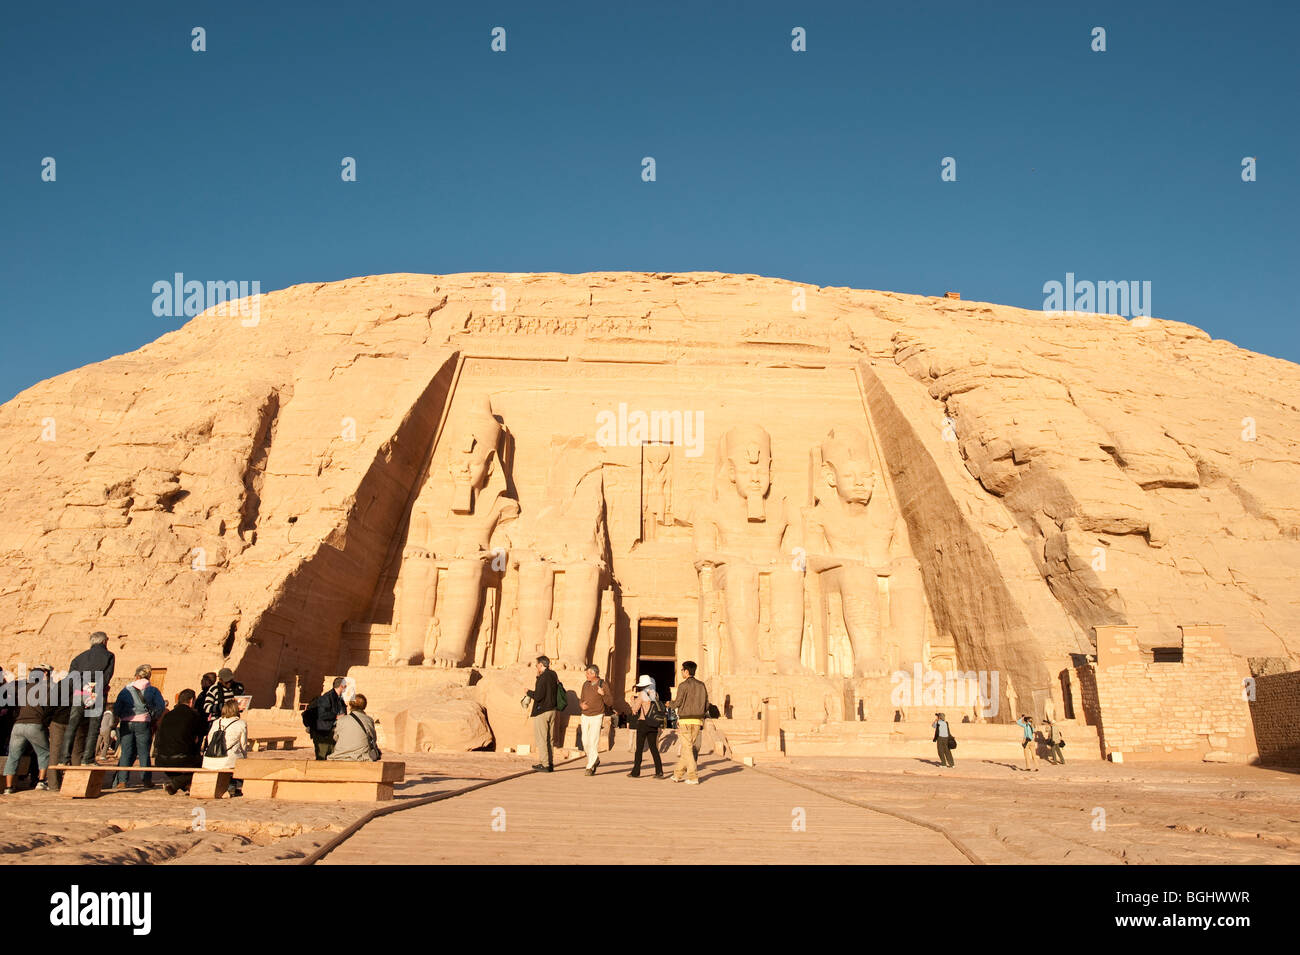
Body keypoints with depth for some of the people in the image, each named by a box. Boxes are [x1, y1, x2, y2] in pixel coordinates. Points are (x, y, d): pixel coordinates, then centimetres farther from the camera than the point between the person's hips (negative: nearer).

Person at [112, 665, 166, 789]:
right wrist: (154, 719, 13)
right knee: (144, 752, 6)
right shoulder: (153, 690, 4)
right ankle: (147, 781, 7)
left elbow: (116, 709, 6)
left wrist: (121, 718, 22)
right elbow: (160, 707, -2)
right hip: (143, 723, -1)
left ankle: (122, 781, 1)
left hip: (126, 723, 1)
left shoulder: (126, 689, 7)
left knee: (126, 752, 6)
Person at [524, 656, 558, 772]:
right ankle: (550, 763, 16)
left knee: (541, 738, 0)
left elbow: (538, 696, -20)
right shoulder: (554, 676, 8)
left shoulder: (543, 677, -16)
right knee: (550, 739, 13)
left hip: (542, 711, -8)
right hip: (552, 710, 8)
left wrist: (528, 692, -2)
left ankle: (545, 764, 0)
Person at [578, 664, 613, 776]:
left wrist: (603, 694, -28)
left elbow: (610, 703, -11)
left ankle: (590, 767, -5)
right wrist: (581, 704, -7)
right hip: (585, 716, 5)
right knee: (585, 742, 4)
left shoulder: (603, 685, -10)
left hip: (597, 717, -5)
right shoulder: (585, 684, 5)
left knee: (593, 742, -11)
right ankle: (596, 760, 28)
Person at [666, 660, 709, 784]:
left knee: (688, 749, -1)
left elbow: (677, 703, -9)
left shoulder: (683, 685, -10)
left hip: (685, 720, -6)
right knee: (688, 748, 13)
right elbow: (706, 705, 9)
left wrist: (670, 703, 13)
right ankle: (677, 774, 19)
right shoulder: (702, 685, 8)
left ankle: (693, 777, -4)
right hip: (697, 721, 6)